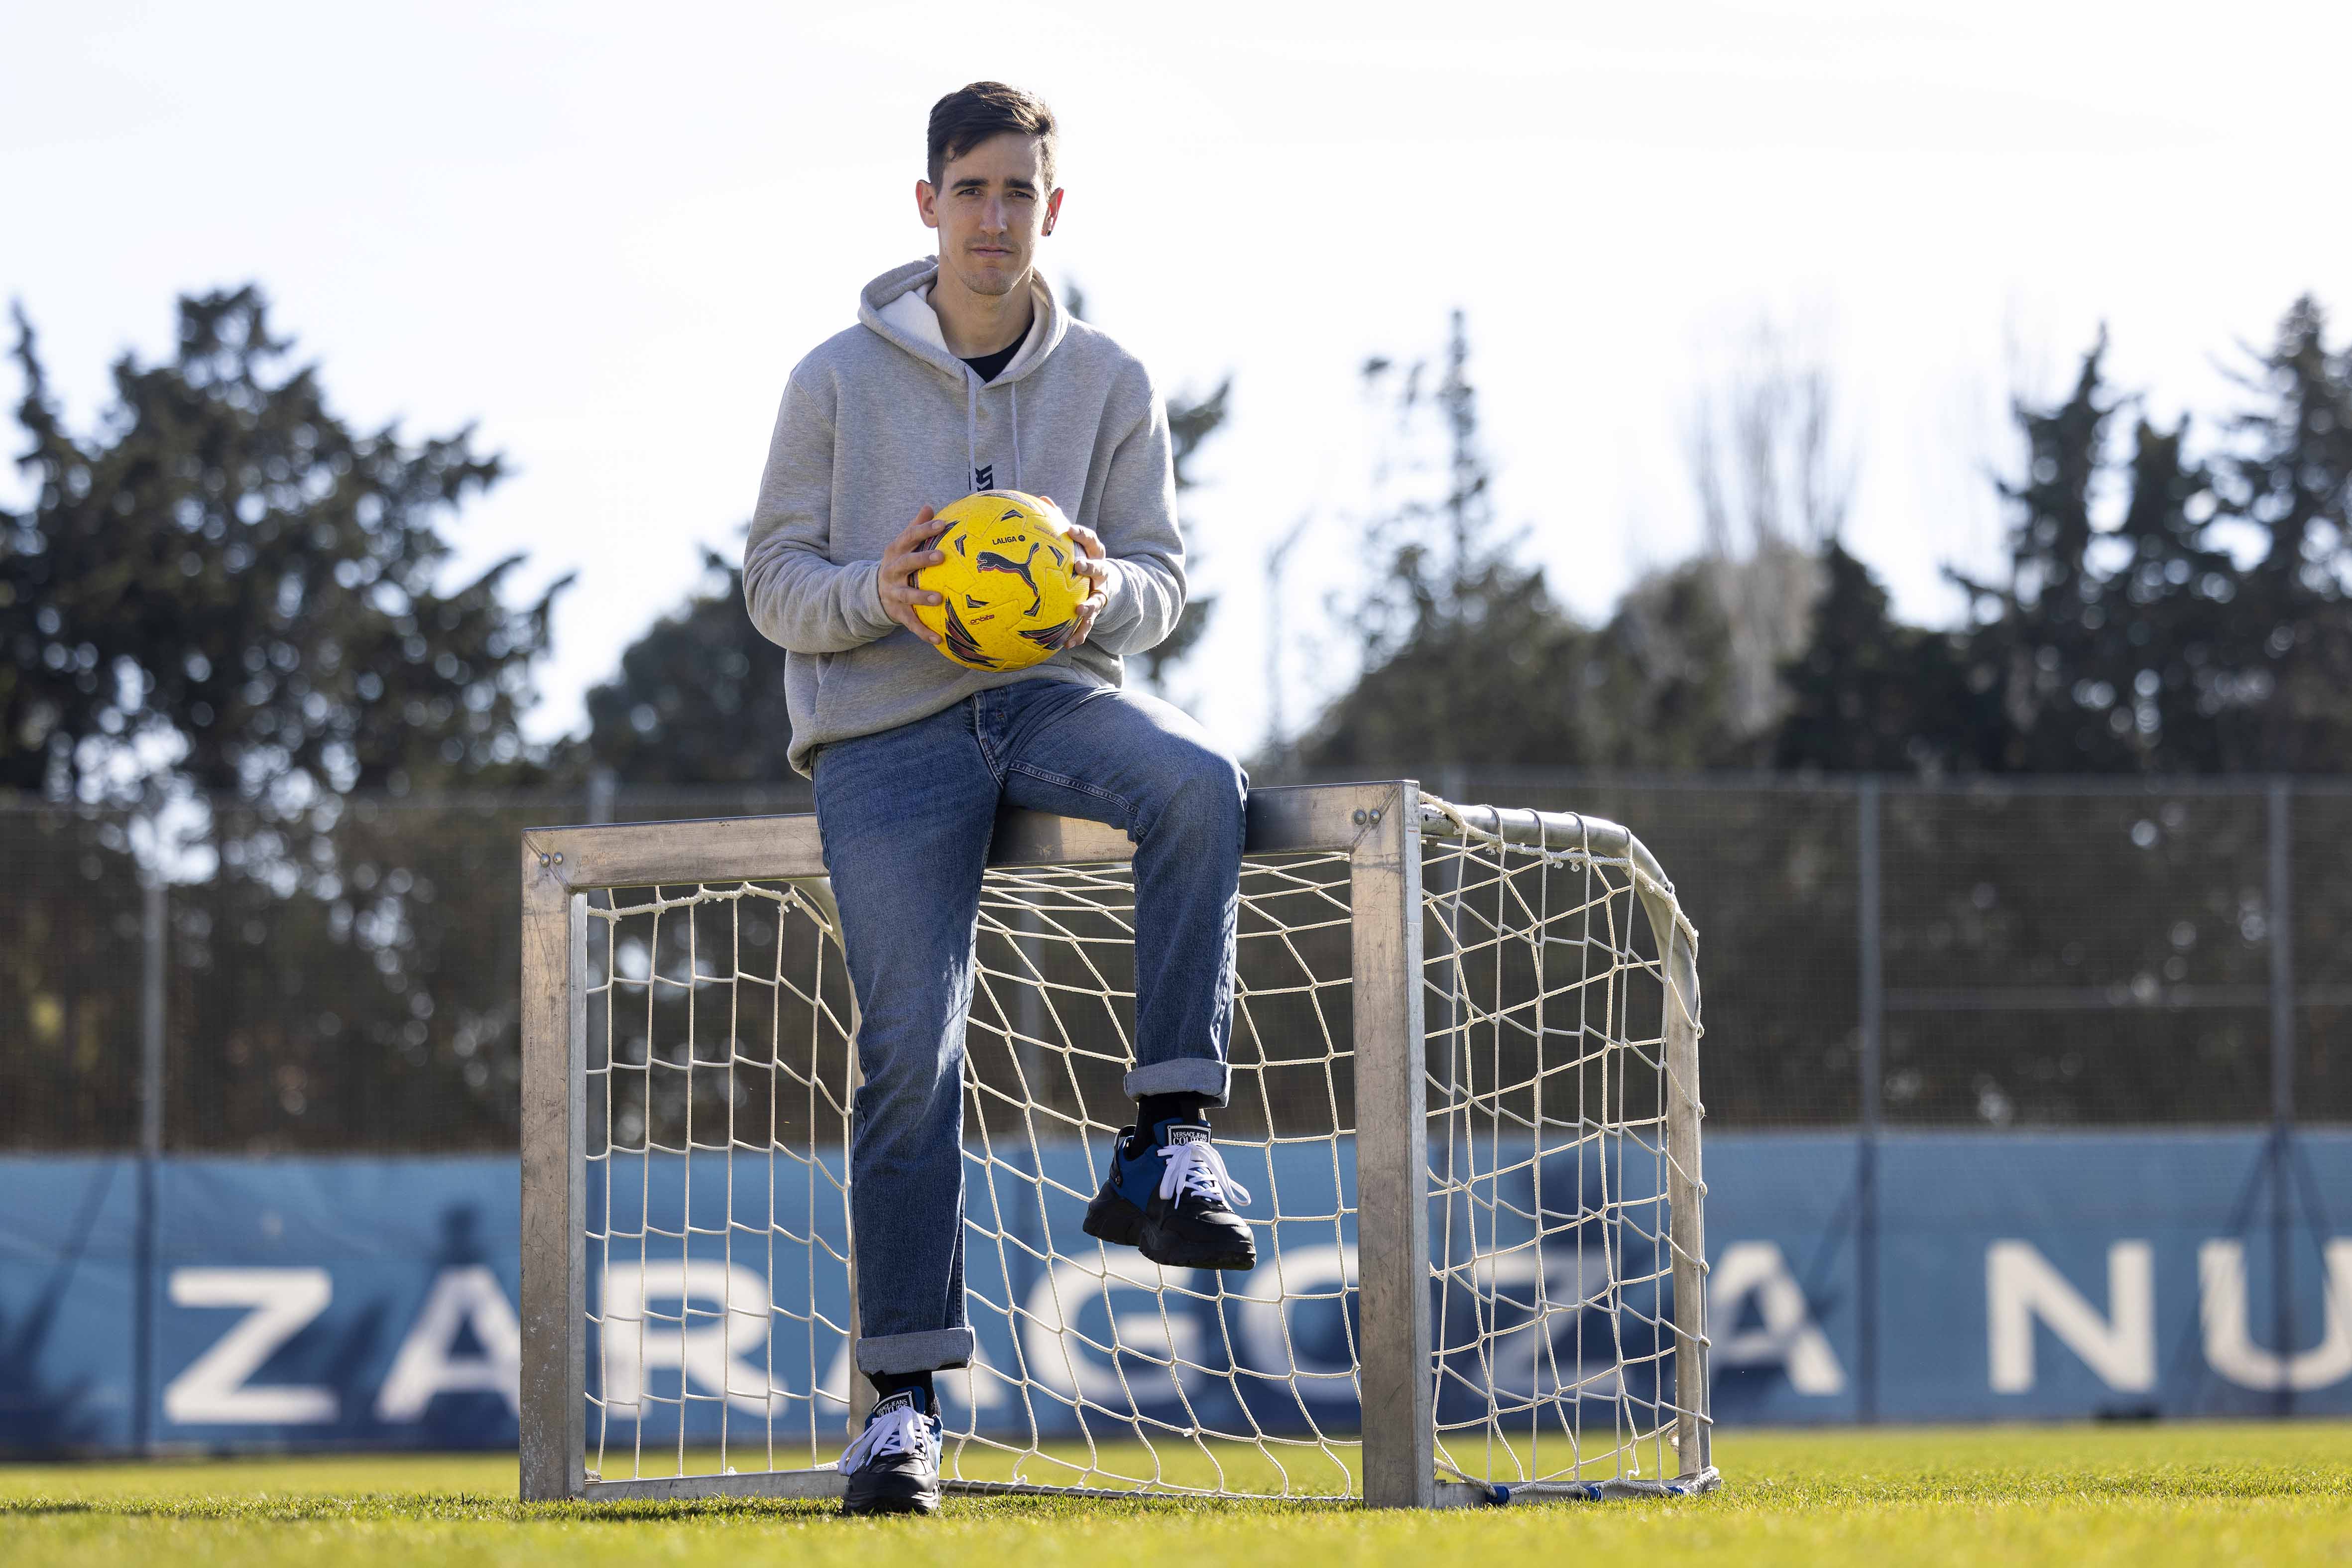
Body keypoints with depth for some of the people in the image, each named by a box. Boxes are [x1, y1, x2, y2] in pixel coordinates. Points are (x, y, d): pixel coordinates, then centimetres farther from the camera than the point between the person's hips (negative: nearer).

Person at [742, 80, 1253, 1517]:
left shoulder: (1110, 383, 9)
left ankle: (1169, 1136, -29)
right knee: (912, 1044, -13)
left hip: (1054, 696, 1)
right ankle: (906, 1393, -8)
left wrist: (1105, 594, -17)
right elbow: (775, 582, 4)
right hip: (882, 730, -1)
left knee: (1200, 783, -33)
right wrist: (874, 593, -18)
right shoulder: (838, 380, 5)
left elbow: (1163, 580, 8)